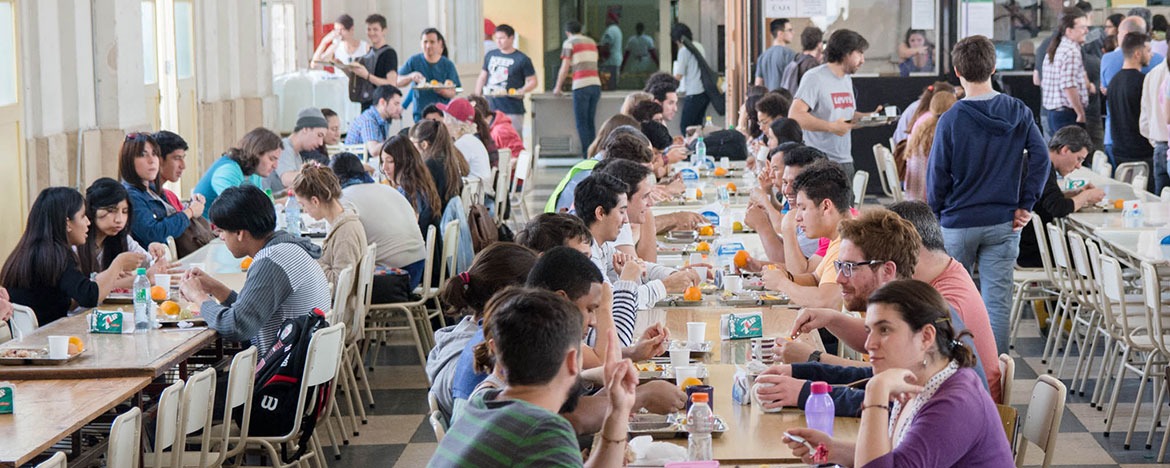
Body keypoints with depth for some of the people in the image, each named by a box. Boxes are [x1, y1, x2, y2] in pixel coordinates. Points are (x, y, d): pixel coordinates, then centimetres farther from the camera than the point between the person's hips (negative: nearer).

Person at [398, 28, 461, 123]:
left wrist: (442, 91, -21)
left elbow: (452, 93, 2)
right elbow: (397, 82, 0)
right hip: (421, 114, 0)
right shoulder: (414, 61, 5)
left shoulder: (448, 65, 4)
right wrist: (411, 77, -20)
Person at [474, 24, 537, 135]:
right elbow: (482, 78, 20)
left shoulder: (522, 59, -1)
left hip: (512, 111, -5)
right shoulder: (490, 56, 14)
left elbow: (532, 82, 1)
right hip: (490, 108, 5)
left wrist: (522, 90, -18)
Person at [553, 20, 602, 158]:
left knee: (582, 123, -3)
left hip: (581, 86, -6)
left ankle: (587, 155, -9)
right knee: (590, 122, 9)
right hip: (596, 84, 6)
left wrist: (558, 87, 10)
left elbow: (564, 69, -1)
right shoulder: (591, 42, 20)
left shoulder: (569, 42, 2)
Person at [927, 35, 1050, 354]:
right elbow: (1040, 158, -5)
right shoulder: (1018, 112, -4)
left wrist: (935, 215, 6)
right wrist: (1025, 204, 1)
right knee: (998, 302, 5)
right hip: (1003, 223, 2)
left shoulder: (951, 120, -13)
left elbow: (937, 175, -9)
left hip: (958, 222, -2)